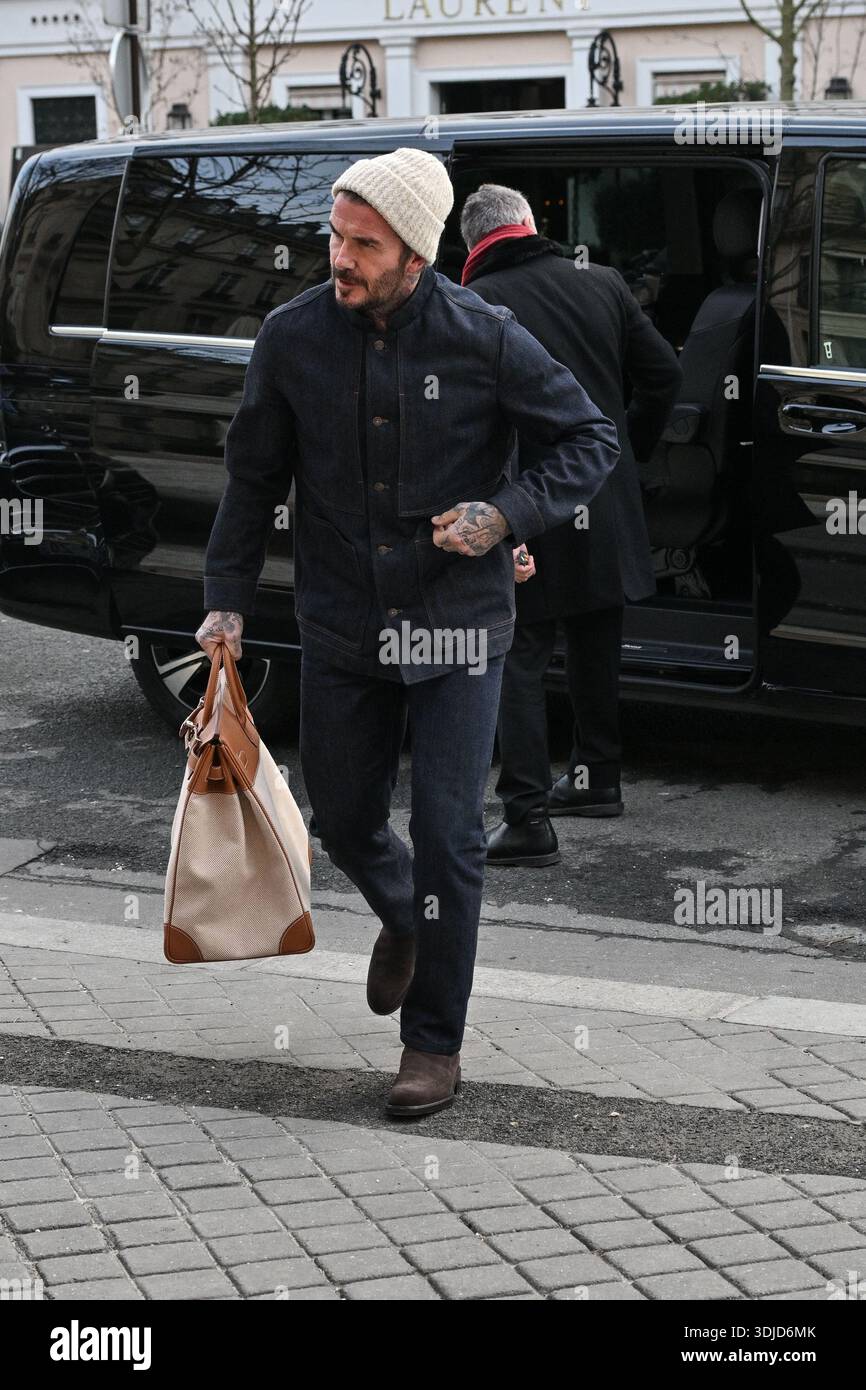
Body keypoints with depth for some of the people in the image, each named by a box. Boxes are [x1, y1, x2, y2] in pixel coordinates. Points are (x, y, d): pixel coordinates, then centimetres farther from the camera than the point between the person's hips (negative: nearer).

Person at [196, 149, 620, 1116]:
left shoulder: (484, 339, -11)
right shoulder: (292, 337, -4)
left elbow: (592, 440, -2)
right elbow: (254, 476, 8)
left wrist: (506, 515, -17)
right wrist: (228, 598, 3)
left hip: (456, 633, -3)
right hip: (340, 631, 3)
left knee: (446, 837, -2)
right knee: (344, 822, 14)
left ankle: (434, 1043, 13)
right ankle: (402, 920, 49)